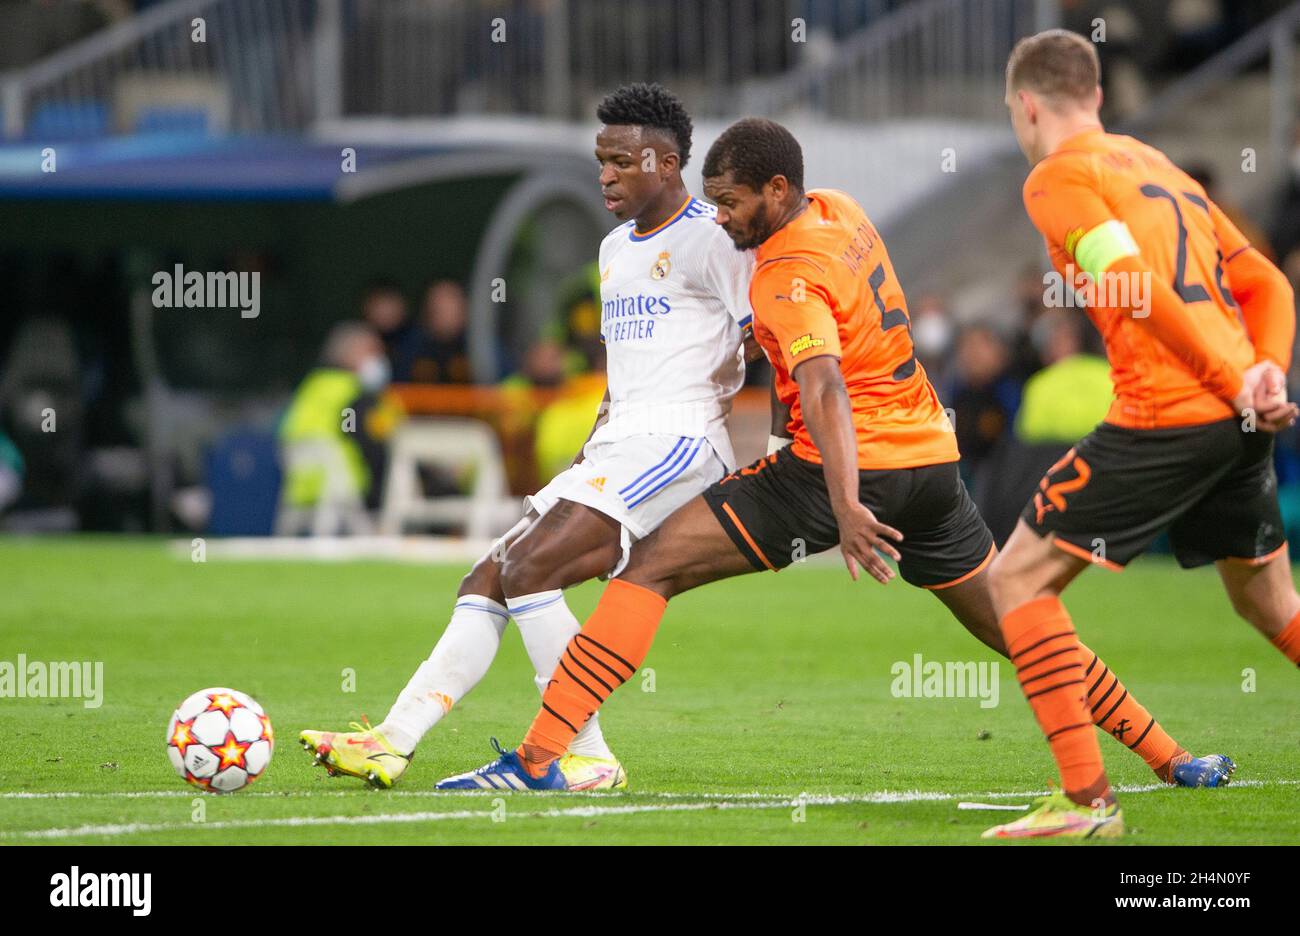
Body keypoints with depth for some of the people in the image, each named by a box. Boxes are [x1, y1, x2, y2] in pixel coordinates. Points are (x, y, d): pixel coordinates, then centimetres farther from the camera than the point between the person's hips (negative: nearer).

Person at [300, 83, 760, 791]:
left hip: (677, 443, -9)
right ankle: (394, 740, -3)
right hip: (616, 447, 9)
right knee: (487, 580, 1)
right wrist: (579, 466, 20)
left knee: (528, 571, -22)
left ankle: (586, 758, -18)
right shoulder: (615, 248, 22)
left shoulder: (711, 239, -7)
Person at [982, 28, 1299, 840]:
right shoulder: (1160, 167, 24)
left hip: (1165, 418, -8)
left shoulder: (1058, 176, -1)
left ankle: (1087, 799, -8)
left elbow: (1140, 291, -15)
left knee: (1019, 580, -1)